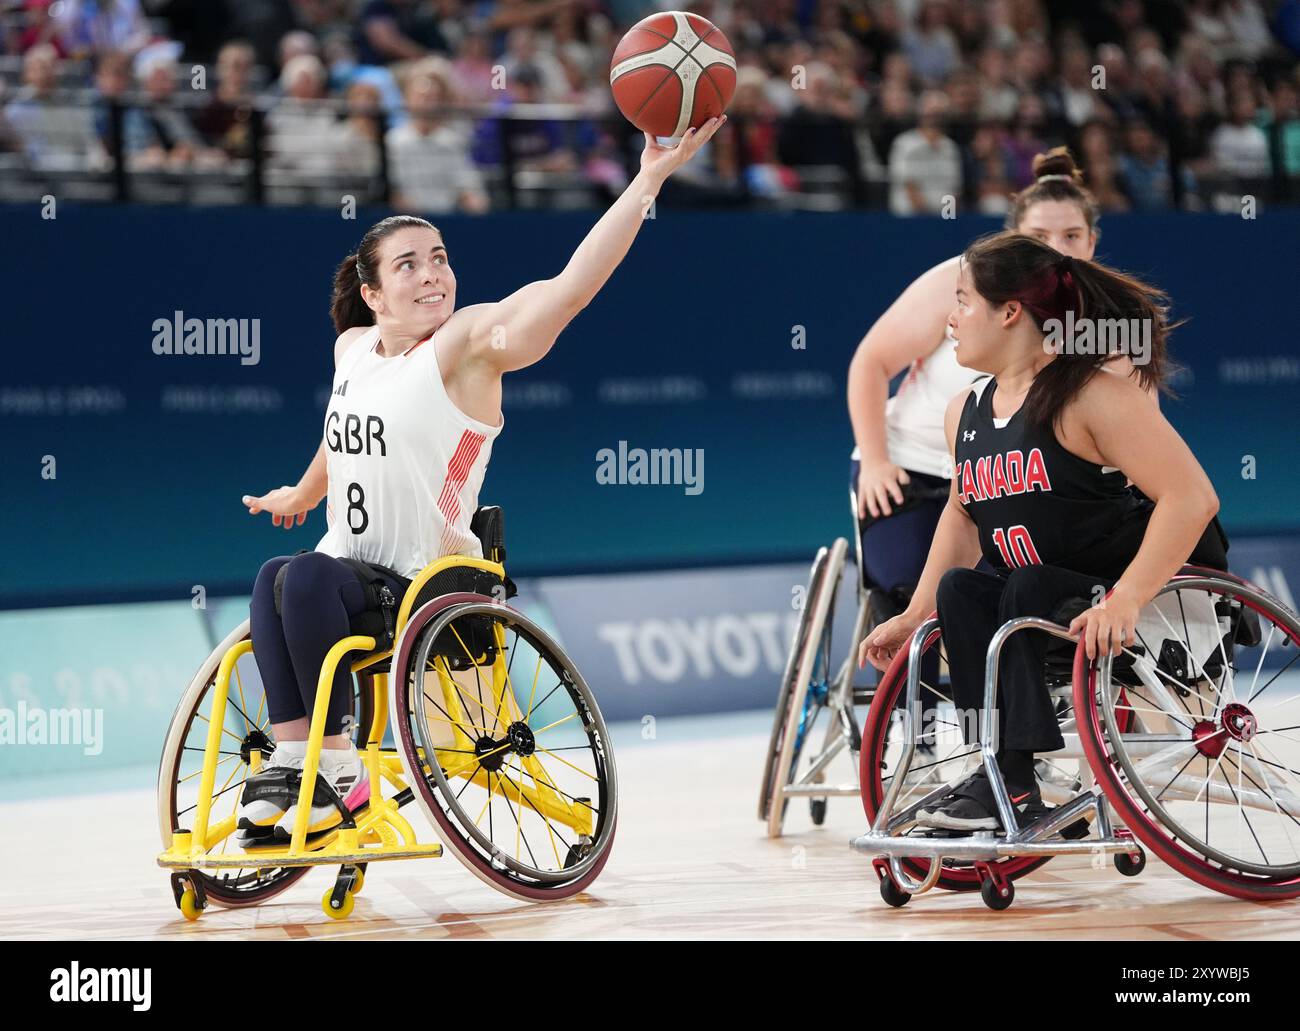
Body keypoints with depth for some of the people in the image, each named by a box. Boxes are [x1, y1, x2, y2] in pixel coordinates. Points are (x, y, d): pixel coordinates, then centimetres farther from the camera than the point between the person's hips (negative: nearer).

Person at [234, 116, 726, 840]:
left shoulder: (470, 340, -11)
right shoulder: (353, 348, 11)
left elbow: (574, 285, -26)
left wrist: (650, 178, -35)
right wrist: (302, 495, 51)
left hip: (433, 587, -6)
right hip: (348, 572, 6)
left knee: (304, 578, -32)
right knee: (275, 580, -29)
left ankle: (338, 764, -23)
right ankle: (291, 755, -29)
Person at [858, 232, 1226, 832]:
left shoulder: (1090, 395, -20)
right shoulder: (964, 412, 4)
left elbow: (1191, 496, -27)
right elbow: (964, 513, 20)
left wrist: (1125, 601, -36)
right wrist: (914, 616, 11)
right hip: (1044, 597, 7)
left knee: (1029, 591, -29)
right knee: (961, 589, -15)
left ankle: (1012, 782, -24)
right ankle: (996, 763, -19)